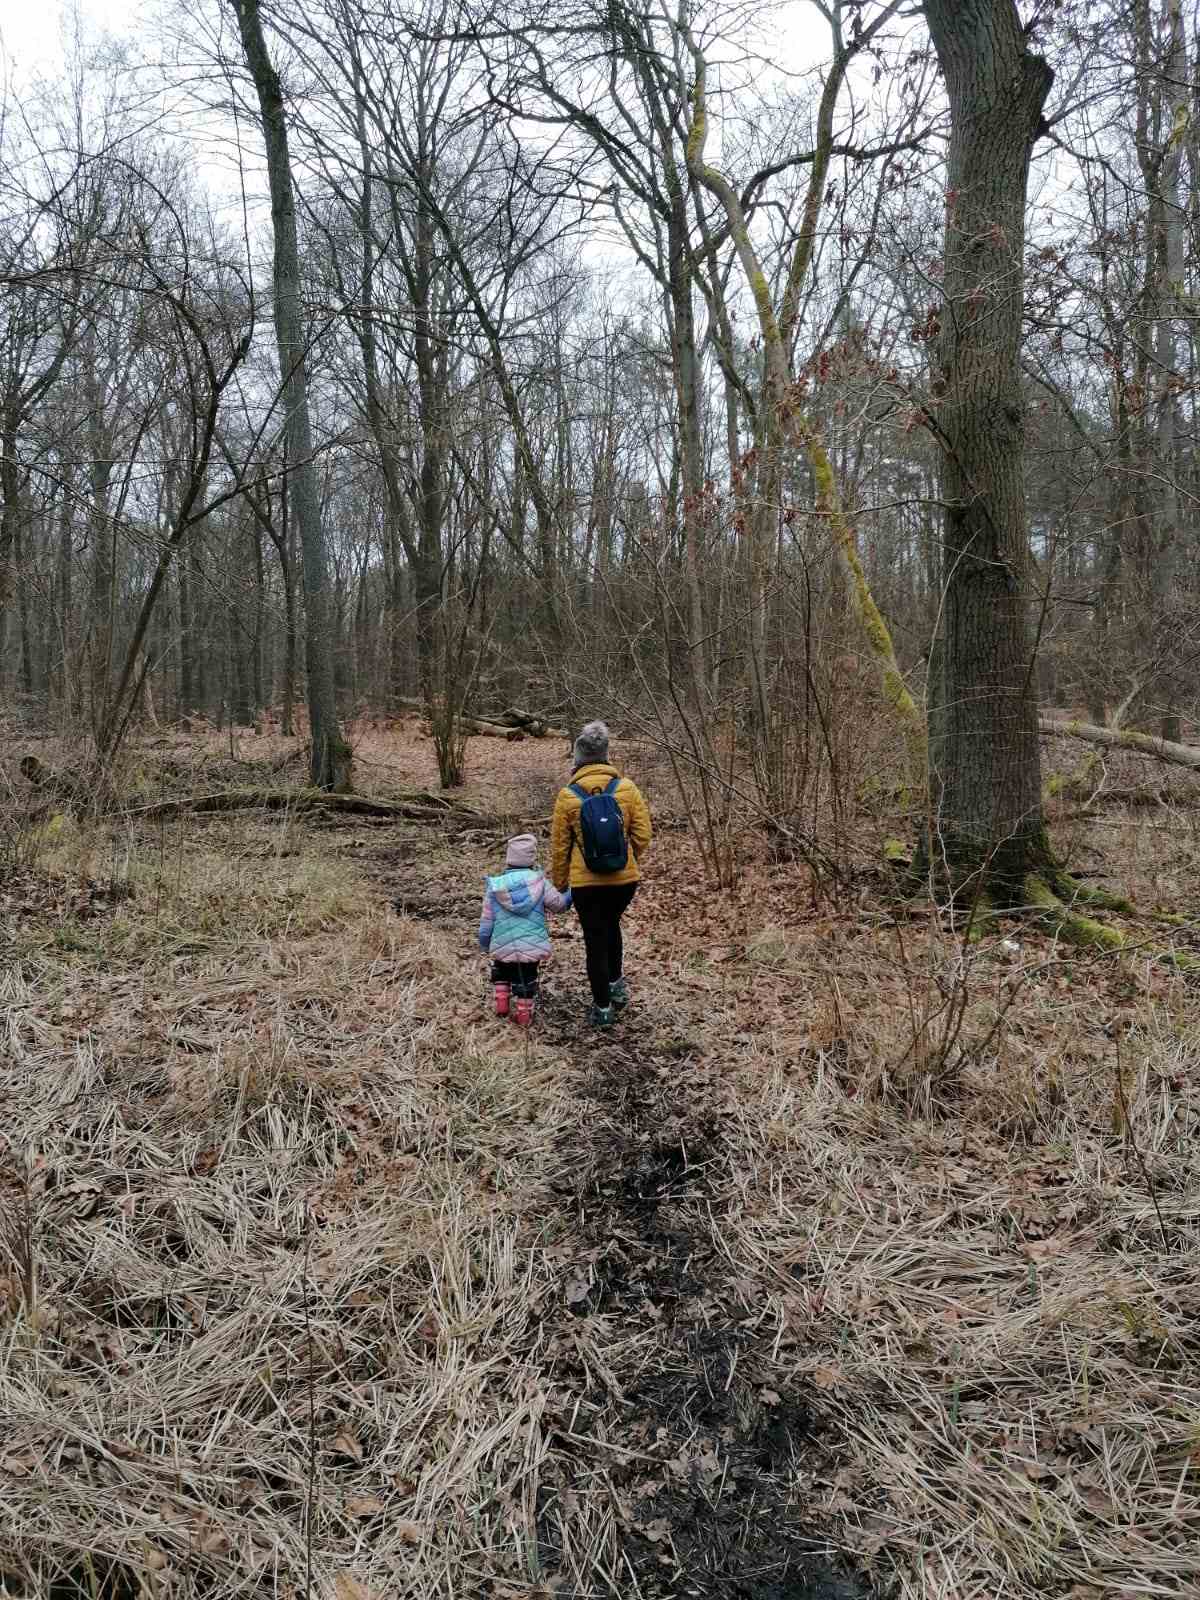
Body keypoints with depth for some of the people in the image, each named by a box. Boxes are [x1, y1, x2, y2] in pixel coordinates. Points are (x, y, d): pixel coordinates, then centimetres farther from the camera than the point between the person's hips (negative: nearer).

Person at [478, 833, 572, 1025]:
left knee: (500, 971, 29)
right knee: (526, 978, 16)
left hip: (503, 946, 1)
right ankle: (524, 1012, 18)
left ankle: (501, 1002, 22)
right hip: (533, 945, -1)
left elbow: (486, 921, 2)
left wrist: (484, 944, 17)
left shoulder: (495, 886, -3)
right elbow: (559, 903, 3)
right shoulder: (539, 882, -6)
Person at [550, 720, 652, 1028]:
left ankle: (603, 1007, 17)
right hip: (625, 878, 2)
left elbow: (559, 846, -2)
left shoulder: (568, 796, -8)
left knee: (596, 940, 9)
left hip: (586, 883, -2)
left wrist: (559, 883, 11)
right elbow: (642, 834, -3)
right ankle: (616, 983, 26)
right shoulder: (627, 788, -5)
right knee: (611, 925, 29)